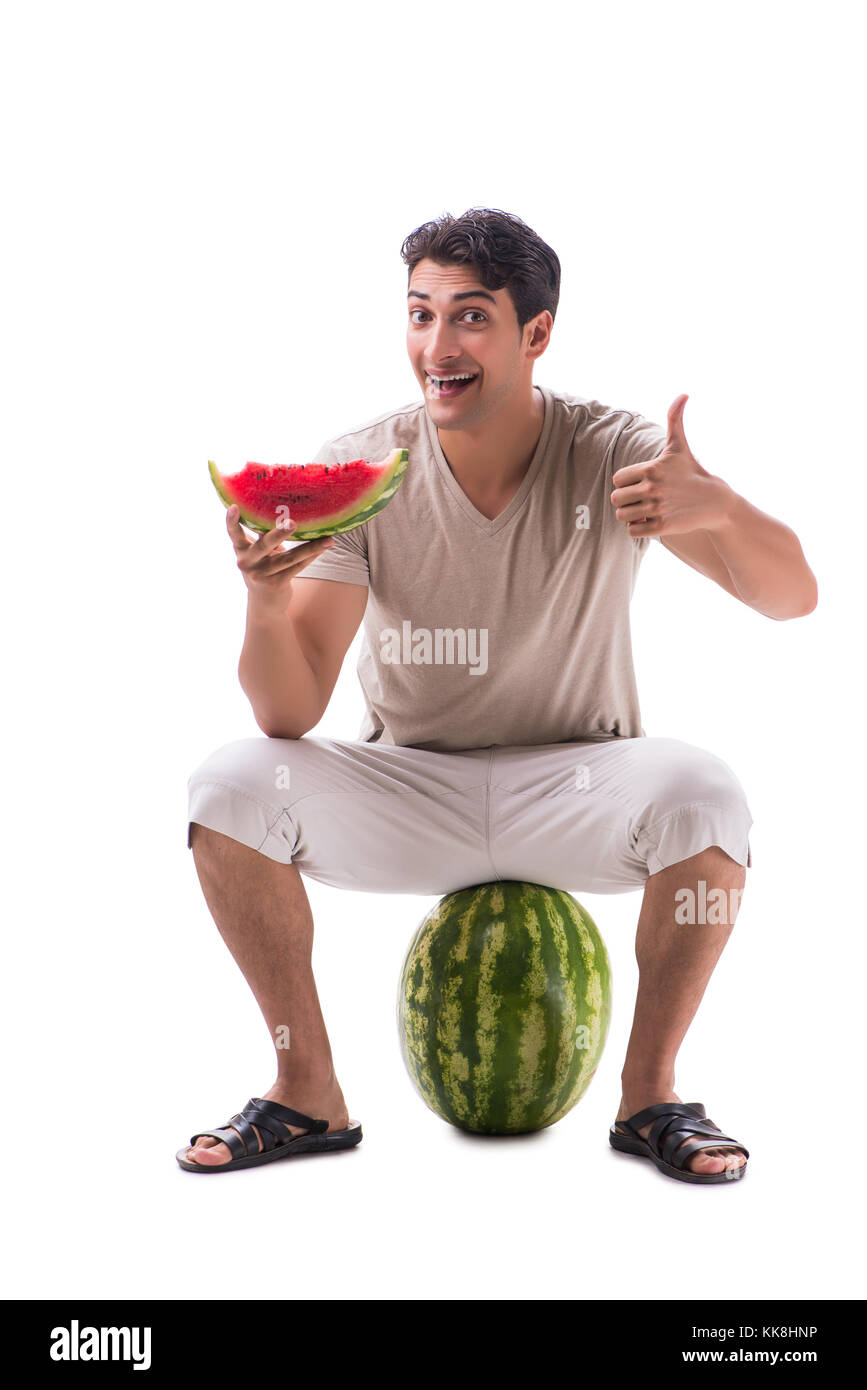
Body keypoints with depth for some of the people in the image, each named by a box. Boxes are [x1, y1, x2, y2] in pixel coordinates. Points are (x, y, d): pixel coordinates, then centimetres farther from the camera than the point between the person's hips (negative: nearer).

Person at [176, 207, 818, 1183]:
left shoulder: (617, 457, -13)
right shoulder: (358, 471, -12)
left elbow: (791, 599, -20)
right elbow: (291, 717, -16)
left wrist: (718, 508, -42)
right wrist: (267, 600, -38)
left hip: (573, 789, -1)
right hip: (408, 791, 1)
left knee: (702, 794, -31)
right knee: (229, 784, -22)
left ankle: (649, 1093, -7)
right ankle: (309, 1093, -3)